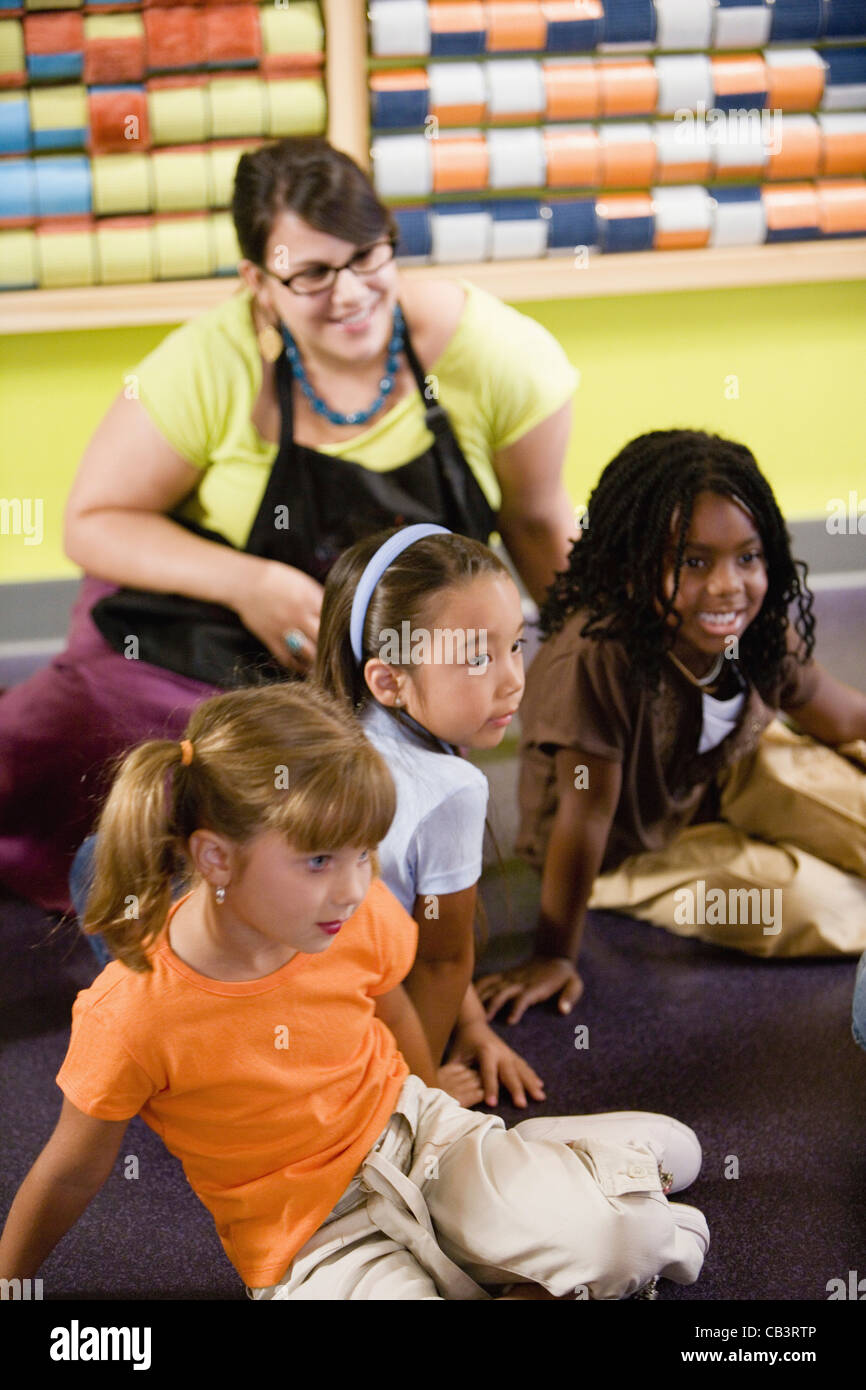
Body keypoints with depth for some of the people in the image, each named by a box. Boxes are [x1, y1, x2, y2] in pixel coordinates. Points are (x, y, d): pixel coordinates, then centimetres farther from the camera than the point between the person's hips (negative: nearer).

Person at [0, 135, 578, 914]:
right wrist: (245, 584, -20)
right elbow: (94, 523, -6)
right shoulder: (212, 365, -15)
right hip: (193, 656, -1)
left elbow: (537, 522, 4)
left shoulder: (492, 350, -11)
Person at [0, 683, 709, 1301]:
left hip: (418, 1133, 3)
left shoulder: (365, 919, -13)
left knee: (627, 1241, -20)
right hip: (306, 1237, -2)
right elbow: (72, 1175, -7)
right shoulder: (129, 1014, -24)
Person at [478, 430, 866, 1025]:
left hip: (719, 779, 6)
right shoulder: (597, 661, -39)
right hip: (628, 847, -6)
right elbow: (585, 815, -32)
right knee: (809, 905, -17)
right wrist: (556, 956, -22)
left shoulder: (760, 627, -19)